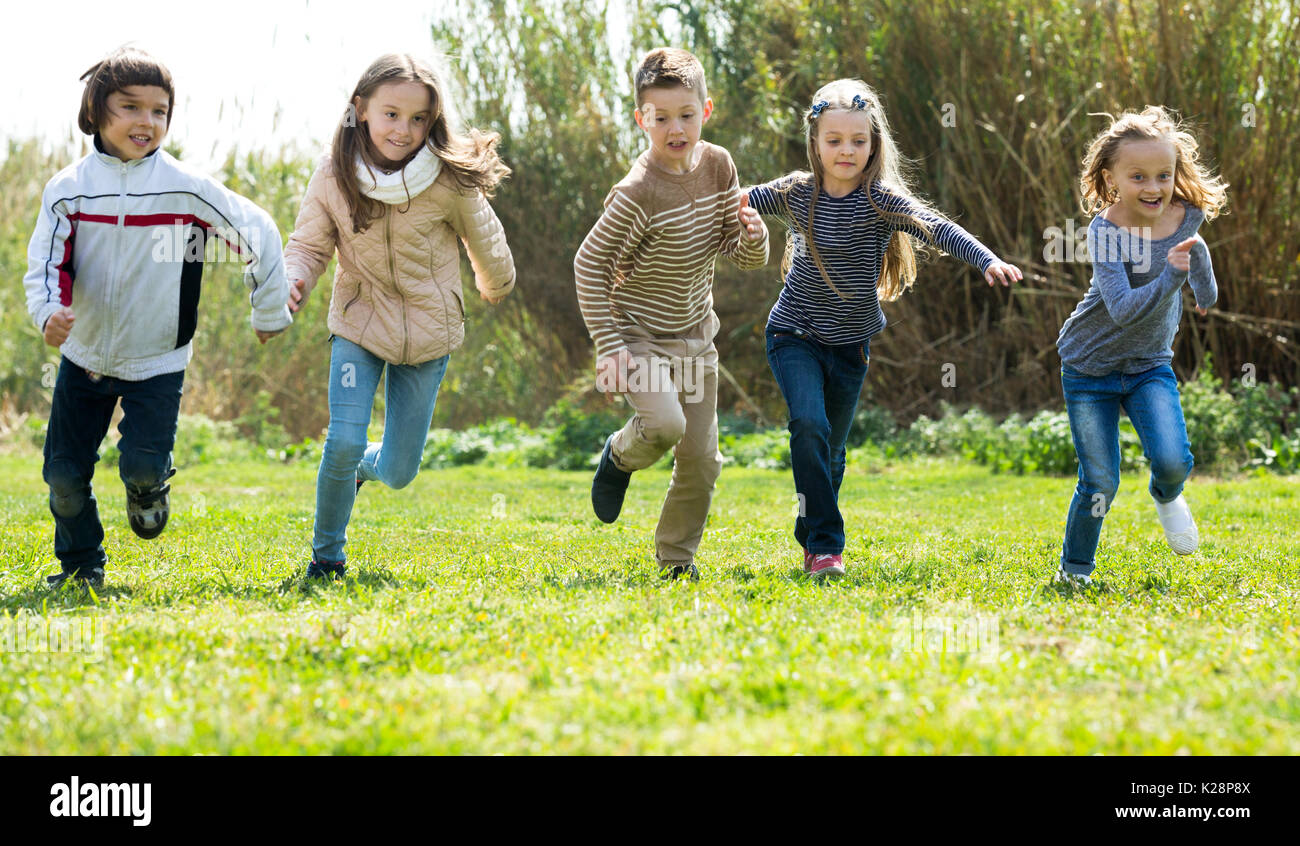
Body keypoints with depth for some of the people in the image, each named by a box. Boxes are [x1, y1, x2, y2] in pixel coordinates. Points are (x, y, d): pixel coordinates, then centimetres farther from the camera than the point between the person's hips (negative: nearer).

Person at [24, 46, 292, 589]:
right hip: (83, 356, 2)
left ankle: (150, 485, 24)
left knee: (143, 463, -14)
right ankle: (80, 565, 28)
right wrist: (49, 311, -30)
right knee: (64, 473, 4)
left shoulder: (187, 189, -11)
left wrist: (270, 312, 5)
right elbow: (46, 263, -8)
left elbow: (258, 234, -2)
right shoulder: (69, 189, -6)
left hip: (156, 362, -2)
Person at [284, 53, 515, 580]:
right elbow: (309, 245, -1)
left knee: (397, 472, 3)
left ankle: (363, 466, 42)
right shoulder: (333, 177, -13)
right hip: (360, 323, 0)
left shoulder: (448, 180, -17)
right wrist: (294, 280, -24)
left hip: (428, 335, 0)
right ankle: (326, 555, 7)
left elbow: (484, 239, 3)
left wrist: (496, 285, 21)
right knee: (343, 442, -17)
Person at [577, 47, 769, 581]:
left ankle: (676, 557, 27)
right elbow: (589, 264, -16)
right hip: (639, 332, -6)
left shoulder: (718, 166, -4)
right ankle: (620, 456, 4)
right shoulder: (637, 194, -23)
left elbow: (741, 255, 5)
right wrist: (609, 347, -18)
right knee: (665, 423, -30)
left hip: (694, 335, 6)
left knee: (701, 460, 6)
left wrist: (753, 236, -19)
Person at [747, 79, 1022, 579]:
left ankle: (810, 540, 33)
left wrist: (988, 261, -43)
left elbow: (938, 229, -28)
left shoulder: (882, 201, -13)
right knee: (809, 427, -22)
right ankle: (825, 545, -17)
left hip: (850, 345, 1)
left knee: (831, 450, 11)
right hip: (794, 336, -1)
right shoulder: (796, 193, -7)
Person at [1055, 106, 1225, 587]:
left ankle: (1166, 496, 19)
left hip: (1149, 366, 3)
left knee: (1173, 461, -18)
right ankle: (1074, 571, 22)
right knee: (1100, 483, -3)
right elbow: (1123, 310, -35)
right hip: (1091, 369, -3)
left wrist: (1205, 288, 18)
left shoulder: (1188, 215, -11)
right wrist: (1171, 275, -43)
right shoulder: (1105, 231, -24)